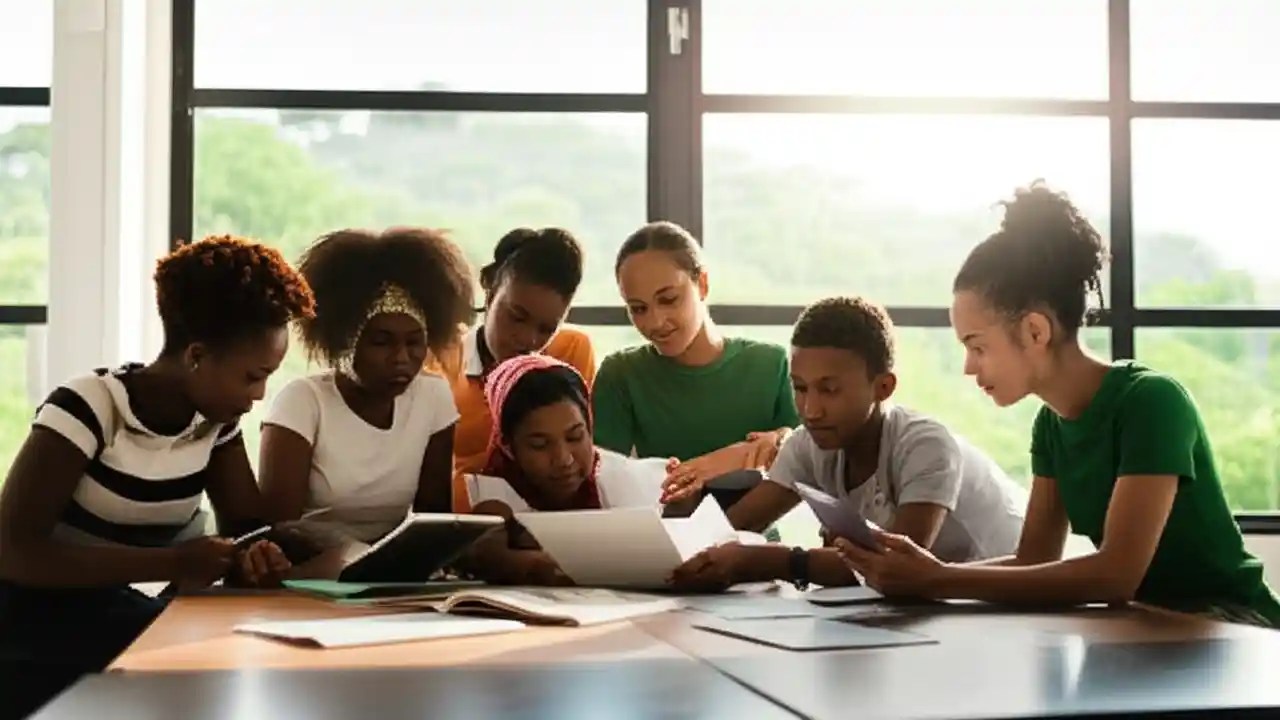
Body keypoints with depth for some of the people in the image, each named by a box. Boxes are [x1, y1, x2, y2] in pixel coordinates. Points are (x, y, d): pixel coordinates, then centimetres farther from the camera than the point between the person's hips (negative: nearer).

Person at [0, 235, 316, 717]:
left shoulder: (215, 418, -2)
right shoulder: (87, 408, -21)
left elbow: (245, 524, 8)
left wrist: (253, 555, -18)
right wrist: (174, 564, -28)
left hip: (112, 615, 6)